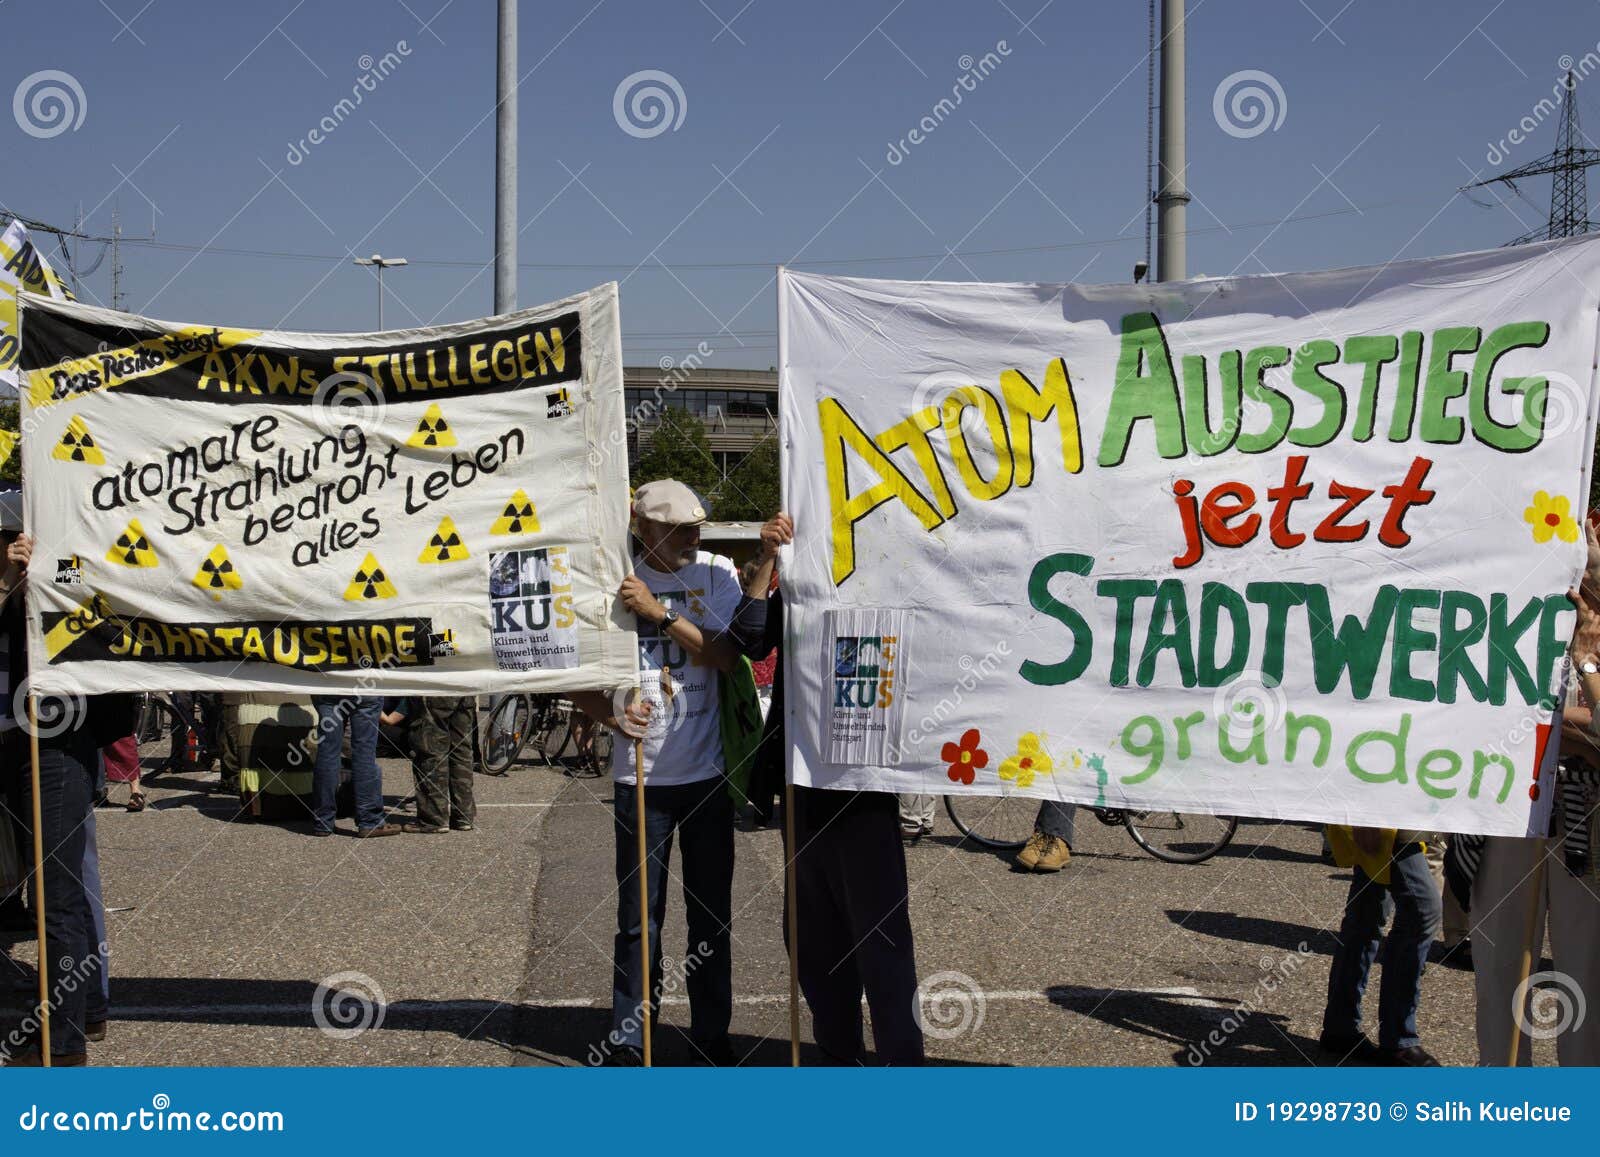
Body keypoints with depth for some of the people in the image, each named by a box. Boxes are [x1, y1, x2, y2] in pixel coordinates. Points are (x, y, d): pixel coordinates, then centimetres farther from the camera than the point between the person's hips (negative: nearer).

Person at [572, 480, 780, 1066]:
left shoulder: (715, 573, -1)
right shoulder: (614, 582, -4)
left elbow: (727, 655, -14)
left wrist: (659, 612, -21)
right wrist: (612, 715, -19)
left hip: (707, 772, 1)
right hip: (641, 775, -1)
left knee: (712, 912, 10)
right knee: (638, 915, 5)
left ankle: (712, 1036, 23)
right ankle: (626, 1040, 18)